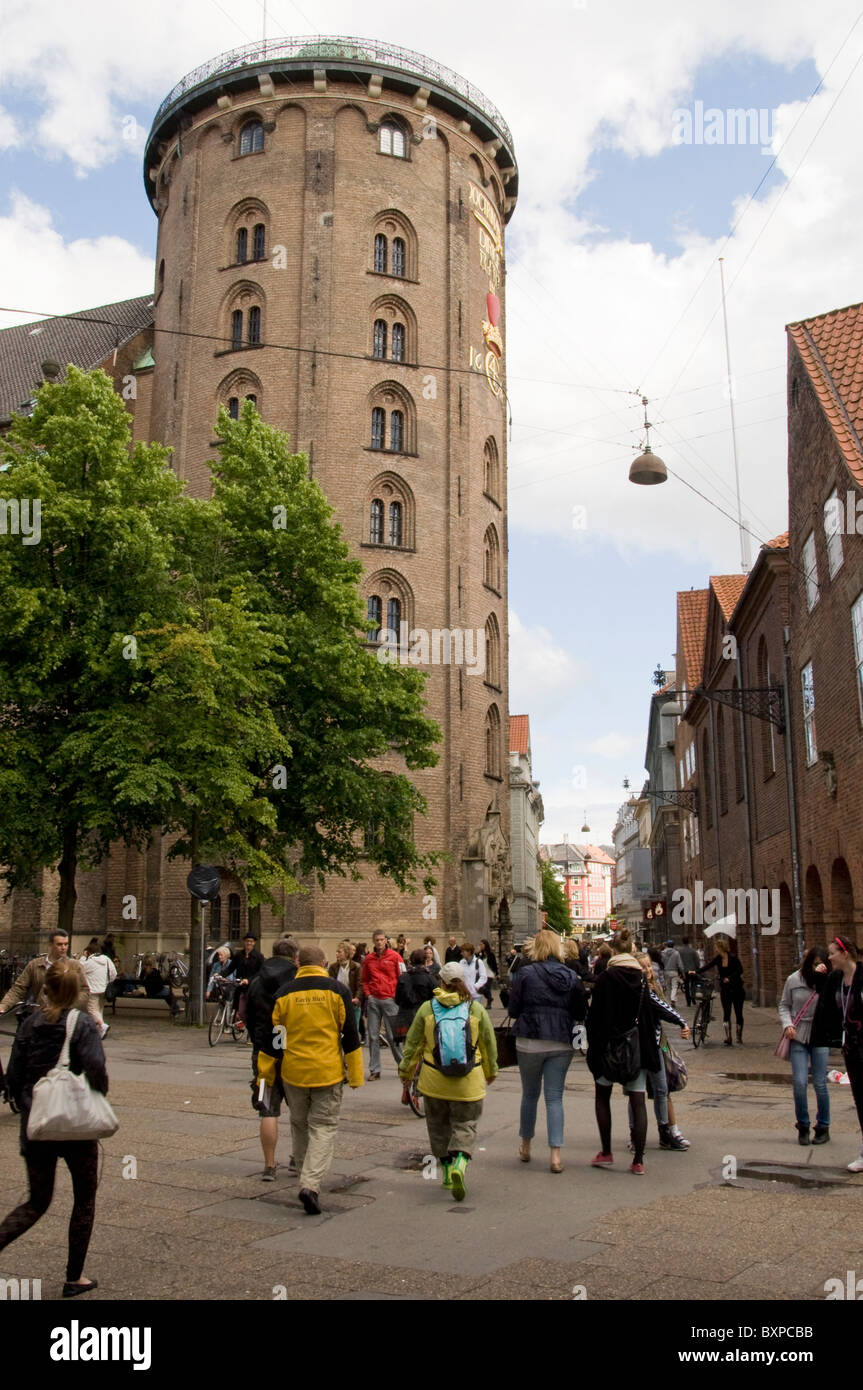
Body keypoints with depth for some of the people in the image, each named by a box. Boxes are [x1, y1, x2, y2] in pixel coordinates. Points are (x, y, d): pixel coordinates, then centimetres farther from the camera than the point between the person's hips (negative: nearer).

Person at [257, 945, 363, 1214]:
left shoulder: (285, 993, 2)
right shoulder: (337, 990, -2)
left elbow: (273, 1038, 3)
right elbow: (350, 1036, -2)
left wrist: (266, 1075, 12)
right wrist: (355, 1075, 3)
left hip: (293, 1073, 2)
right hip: (328, 1073, -2)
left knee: (300, 1125, 19)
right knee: (324, 1128, 3)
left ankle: (308, 1180, 28)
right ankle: (311, 1184, -13)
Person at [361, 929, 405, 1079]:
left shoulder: (394, 956, -1)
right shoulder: (368, 959, 8)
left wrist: (396, 995, -6)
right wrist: (367, 994, 4)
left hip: (390, 1000, -3)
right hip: (373, 1000, 3)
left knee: (393, 1036, -1)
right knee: (373, 1037, 4)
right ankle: (374, 1070, 9)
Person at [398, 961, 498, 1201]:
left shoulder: (427, 1009, -5)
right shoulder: (476, 1009, -4)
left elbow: (413, 1044, 2)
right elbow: (489, 1045, 5)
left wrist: (405, 1071, 18)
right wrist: (491, 1073, 22)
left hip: (434, 1081, 1)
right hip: (468, 1082, 0)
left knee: (439, 1126, 18)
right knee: (465, 1126, 6)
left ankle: (446, 1169, 22)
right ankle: (460, 1164, -17)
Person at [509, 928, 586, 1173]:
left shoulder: (526, 974, -9)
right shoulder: (571, 977, -1)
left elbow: (513, 1010, -6)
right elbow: (581, 1014, 3)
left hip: (530, 1042, -1)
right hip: (561, 1044, 1)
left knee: (529, 1094, 15)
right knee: (555, 1097, 5)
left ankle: (526, 1147, 29)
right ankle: (555, 1154, -4)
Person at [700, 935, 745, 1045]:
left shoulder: (733, 958, -13)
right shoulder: (718, 959, 1)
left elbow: (740, 970, -19)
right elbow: (707, 966, -6)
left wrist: (729, 978, -30)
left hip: (736, 989, -3)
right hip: (725, 989, 3)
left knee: (738, 1013, 6)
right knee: (726, 1013, -8)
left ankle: (739, 1036, 25)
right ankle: (728, 1038, -11)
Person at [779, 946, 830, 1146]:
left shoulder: (827, 981, -4)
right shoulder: (794, 979, 0)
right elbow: (784, 1005, 10)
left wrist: (823, 978, -25)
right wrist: (787, 1024, -6)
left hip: (820, 1038, -1)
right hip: (798, 1037, 1)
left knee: (820, 1084, 2)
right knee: (800, 1082, -5)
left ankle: (823, 1127, 19)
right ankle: (803, 1127, 13)